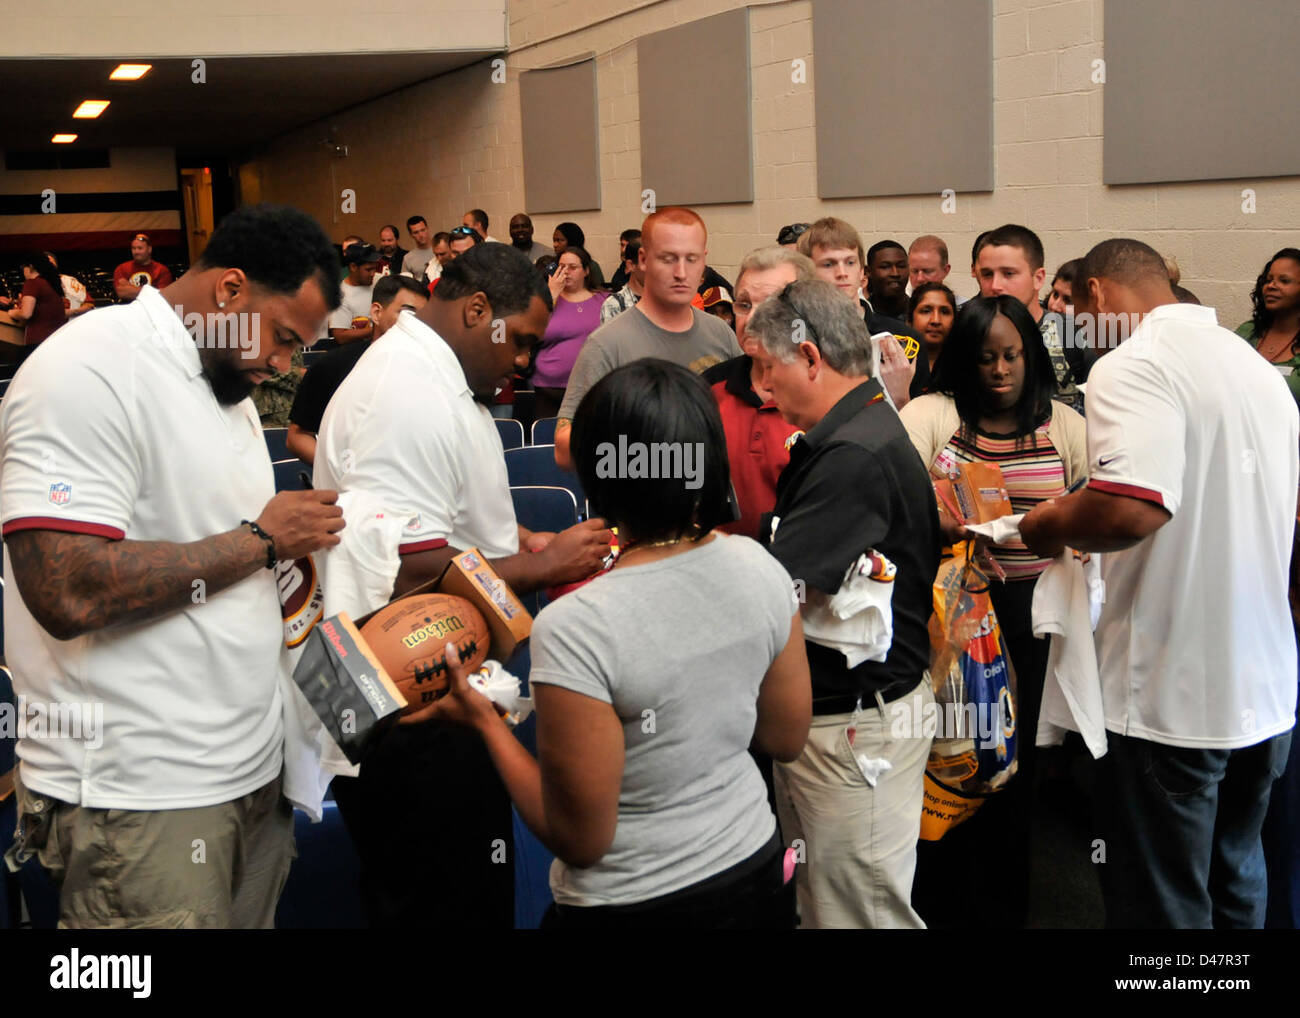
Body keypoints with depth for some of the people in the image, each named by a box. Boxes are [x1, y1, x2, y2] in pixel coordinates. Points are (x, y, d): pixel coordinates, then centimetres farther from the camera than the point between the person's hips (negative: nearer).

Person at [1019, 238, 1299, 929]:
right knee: (1234, 886, 23)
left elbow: (1131, 508, -31)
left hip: (1172, 700, -8)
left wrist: (1049, 525, -11)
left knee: (1161, 905, 4)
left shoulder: (1132, 366, -15)